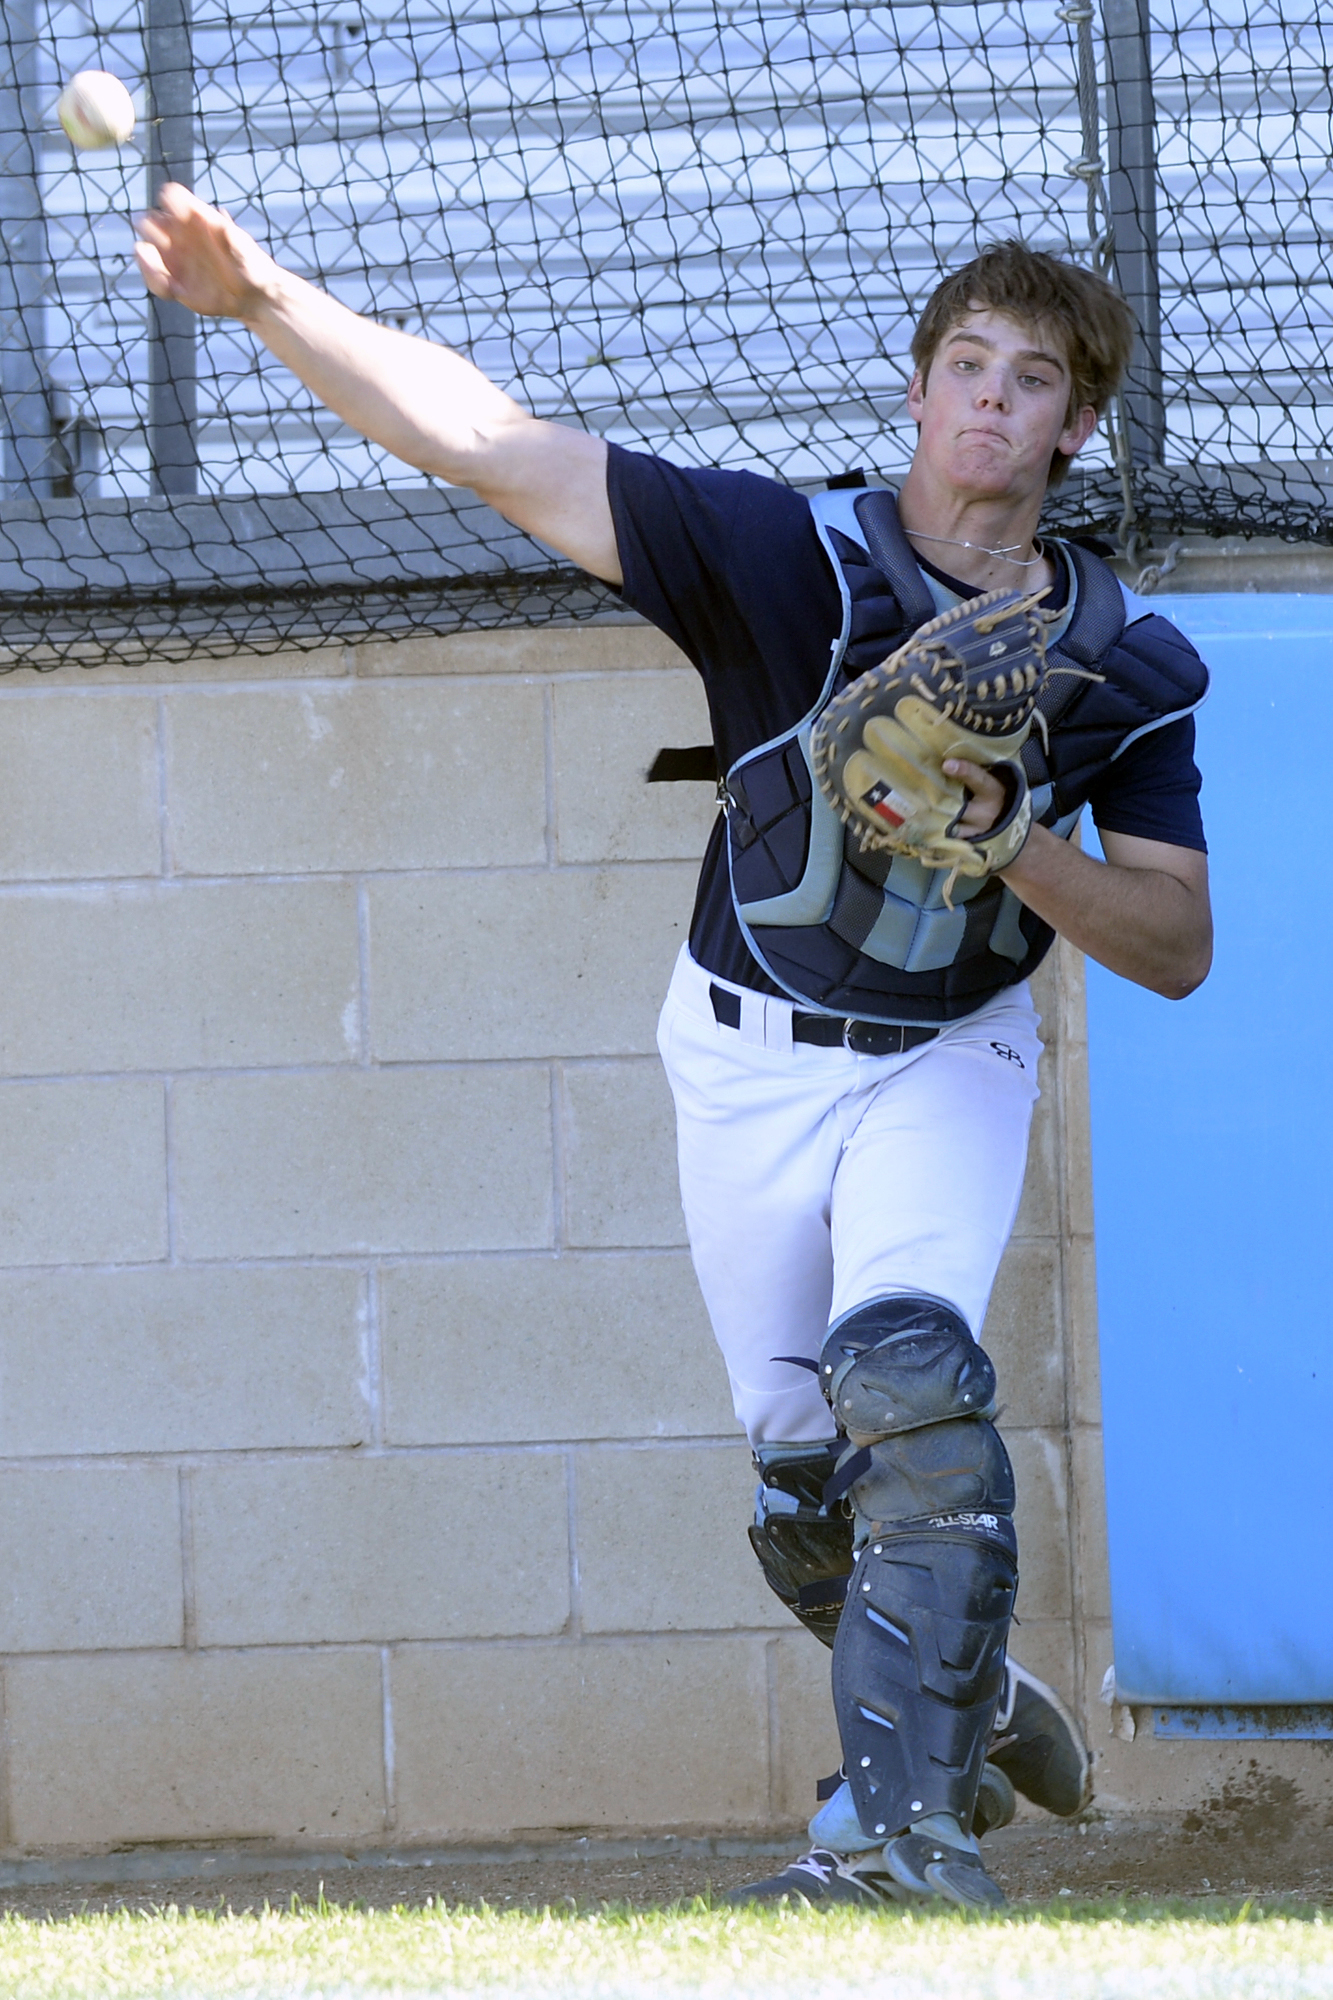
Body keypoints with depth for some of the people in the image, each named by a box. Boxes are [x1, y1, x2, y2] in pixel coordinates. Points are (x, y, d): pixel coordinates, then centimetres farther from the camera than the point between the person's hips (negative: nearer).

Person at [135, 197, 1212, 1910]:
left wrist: (1012, 845, -28)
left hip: (947, 1060, -1)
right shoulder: (791, 554, -18)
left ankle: (905, 1824, -29)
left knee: (908, 1373, -27)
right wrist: (266, 303, -39)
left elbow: (1176, 948, -9)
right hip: (751, 1054, 1)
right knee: (803, 1477, 5)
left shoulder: (1126, 667, -10)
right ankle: (966, 1699, 36)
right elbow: (496, 449, -26)